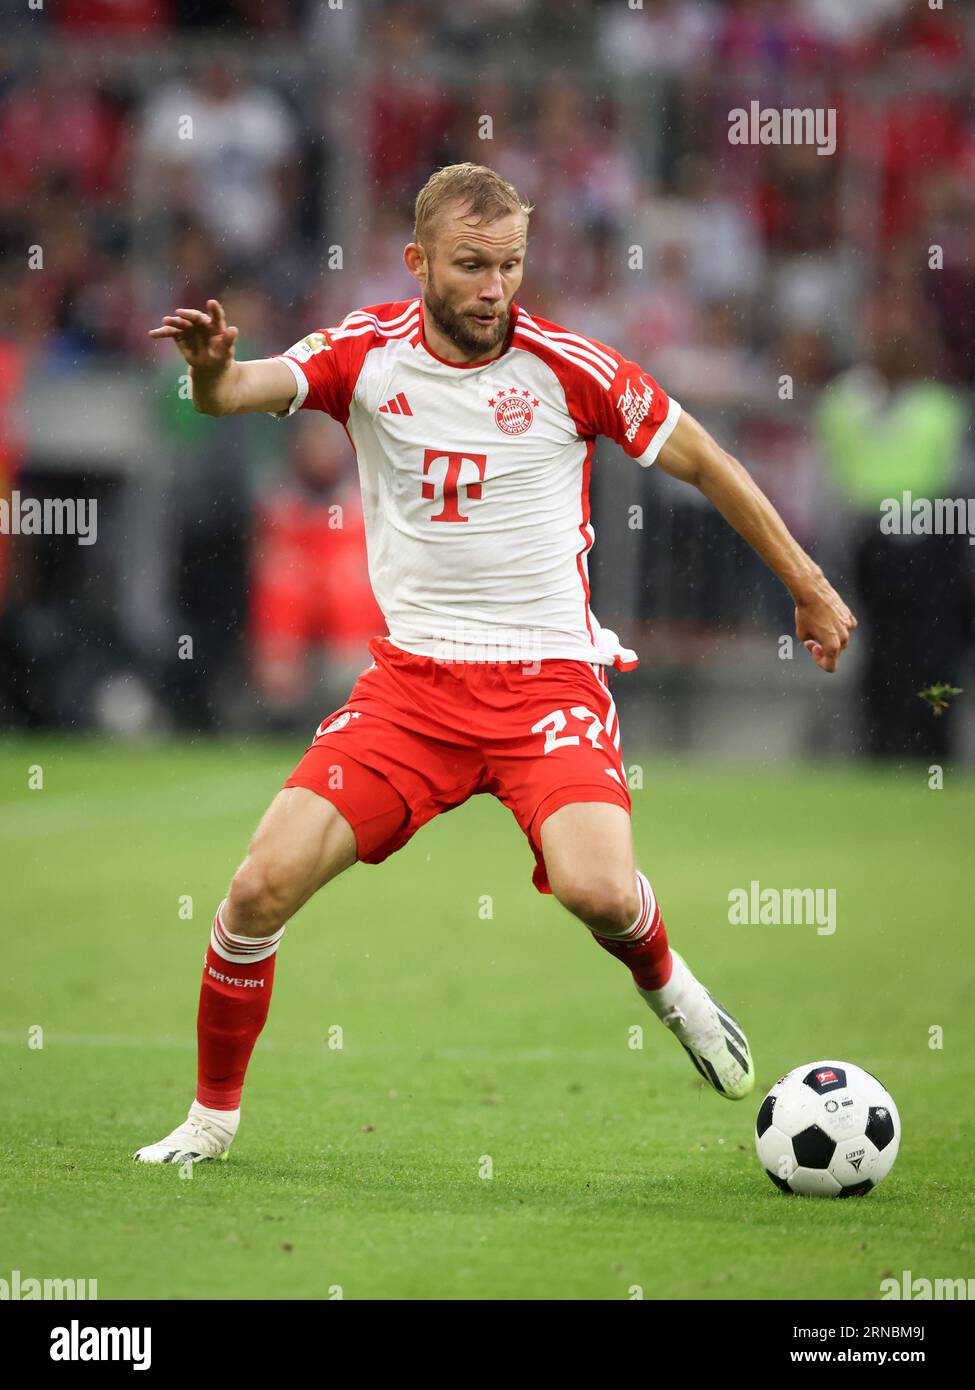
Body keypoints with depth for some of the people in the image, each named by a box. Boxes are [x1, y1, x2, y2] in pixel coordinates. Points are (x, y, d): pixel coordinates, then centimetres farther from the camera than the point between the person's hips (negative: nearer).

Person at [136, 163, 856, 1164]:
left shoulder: (568, 368, -6)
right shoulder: (368, 353, -1)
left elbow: (702, 462, 7)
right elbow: (238, 392, -17)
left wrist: (809, 588, 13)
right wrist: (209, 366, -42)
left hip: (551, 679, -2)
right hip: (412, 675, 2)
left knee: (598, 890, -27)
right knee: (263, 886, -12)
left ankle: (664, 981, 10)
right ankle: (214, 1112, 10)